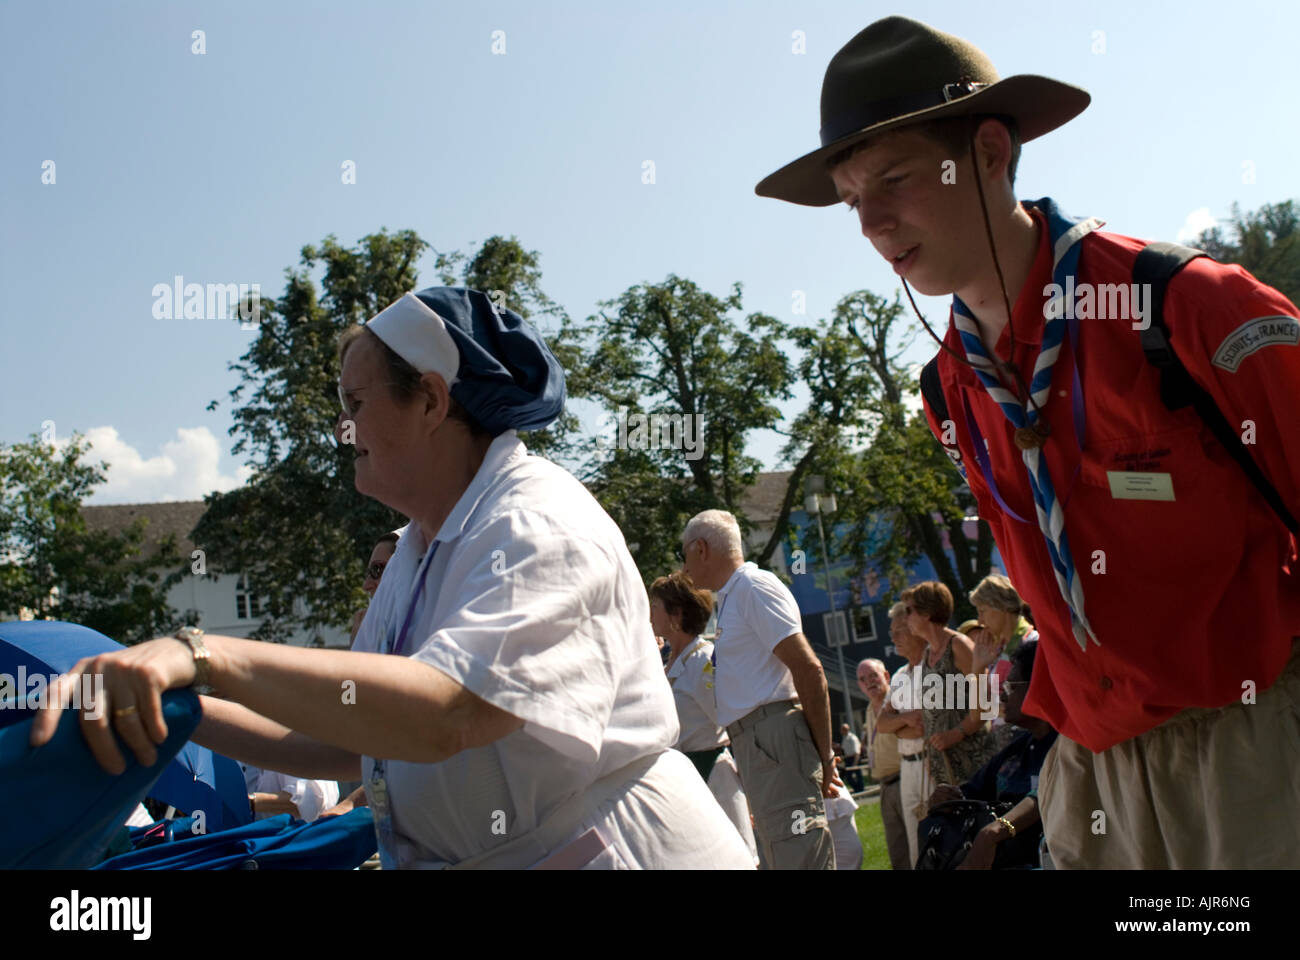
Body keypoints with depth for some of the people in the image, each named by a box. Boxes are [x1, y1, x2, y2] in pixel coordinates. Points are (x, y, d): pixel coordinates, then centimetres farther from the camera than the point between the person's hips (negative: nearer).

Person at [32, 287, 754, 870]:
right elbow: (346, 744, 14)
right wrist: (177, 704, 8)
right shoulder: (418, 554, 12)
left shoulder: (539, 525, -15)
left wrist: (205, 657, -32)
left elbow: (443, 714, -30)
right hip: (476, 858, 7)